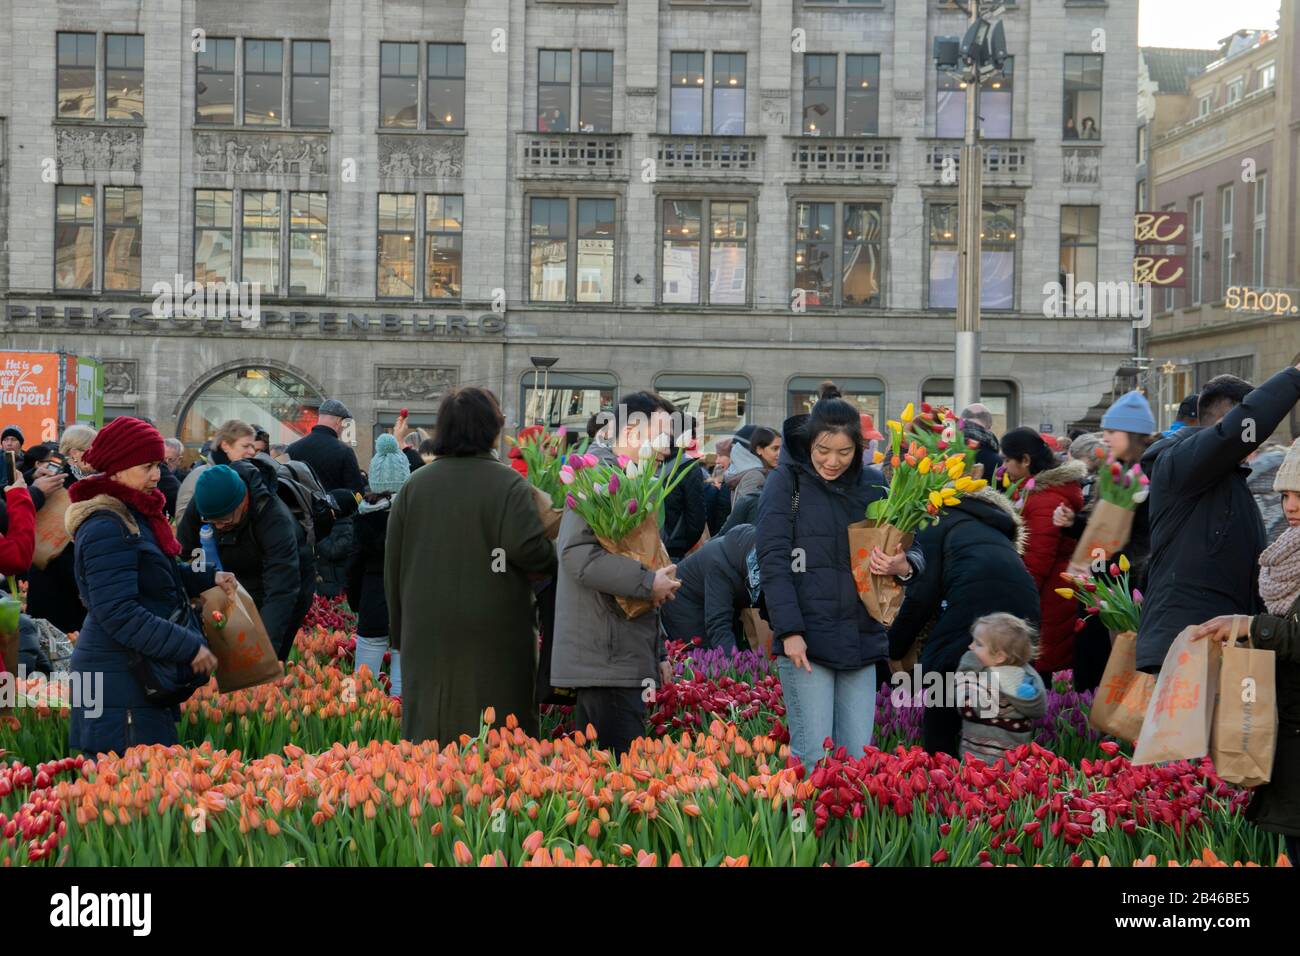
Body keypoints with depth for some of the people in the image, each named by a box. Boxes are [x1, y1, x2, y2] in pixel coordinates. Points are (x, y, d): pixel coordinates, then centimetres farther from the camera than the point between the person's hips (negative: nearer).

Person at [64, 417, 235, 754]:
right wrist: (190, 647, -22)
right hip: (119, 684, -10)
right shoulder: (107, 528, -19)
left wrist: (209, 577, 13)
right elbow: (119, 614, -25)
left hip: (143, 676, 10)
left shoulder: (133, 514, 12)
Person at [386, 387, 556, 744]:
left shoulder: (414, 486, 4)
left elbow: (392, 564, 8)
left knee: (426, 731, 10)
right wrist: (557, 556, 4)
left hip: (428, 632, 4)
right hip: (493, 634, -4)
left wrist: (399, 631, 17)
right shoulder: (507, 484, -9)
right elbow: (527, 548, -19)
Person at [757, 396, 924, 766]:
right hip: (805, 640, -4)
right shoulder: (787, 481, -2)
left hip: (861, 637, 4)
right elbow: (772, 560, -6)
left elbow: (912, 550, 13)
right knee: (813, 756, -5)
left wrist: (903, 566, -11)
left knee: (857, 756, 6)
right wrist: (789, 631, -15)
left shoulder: (873, 484, 9)